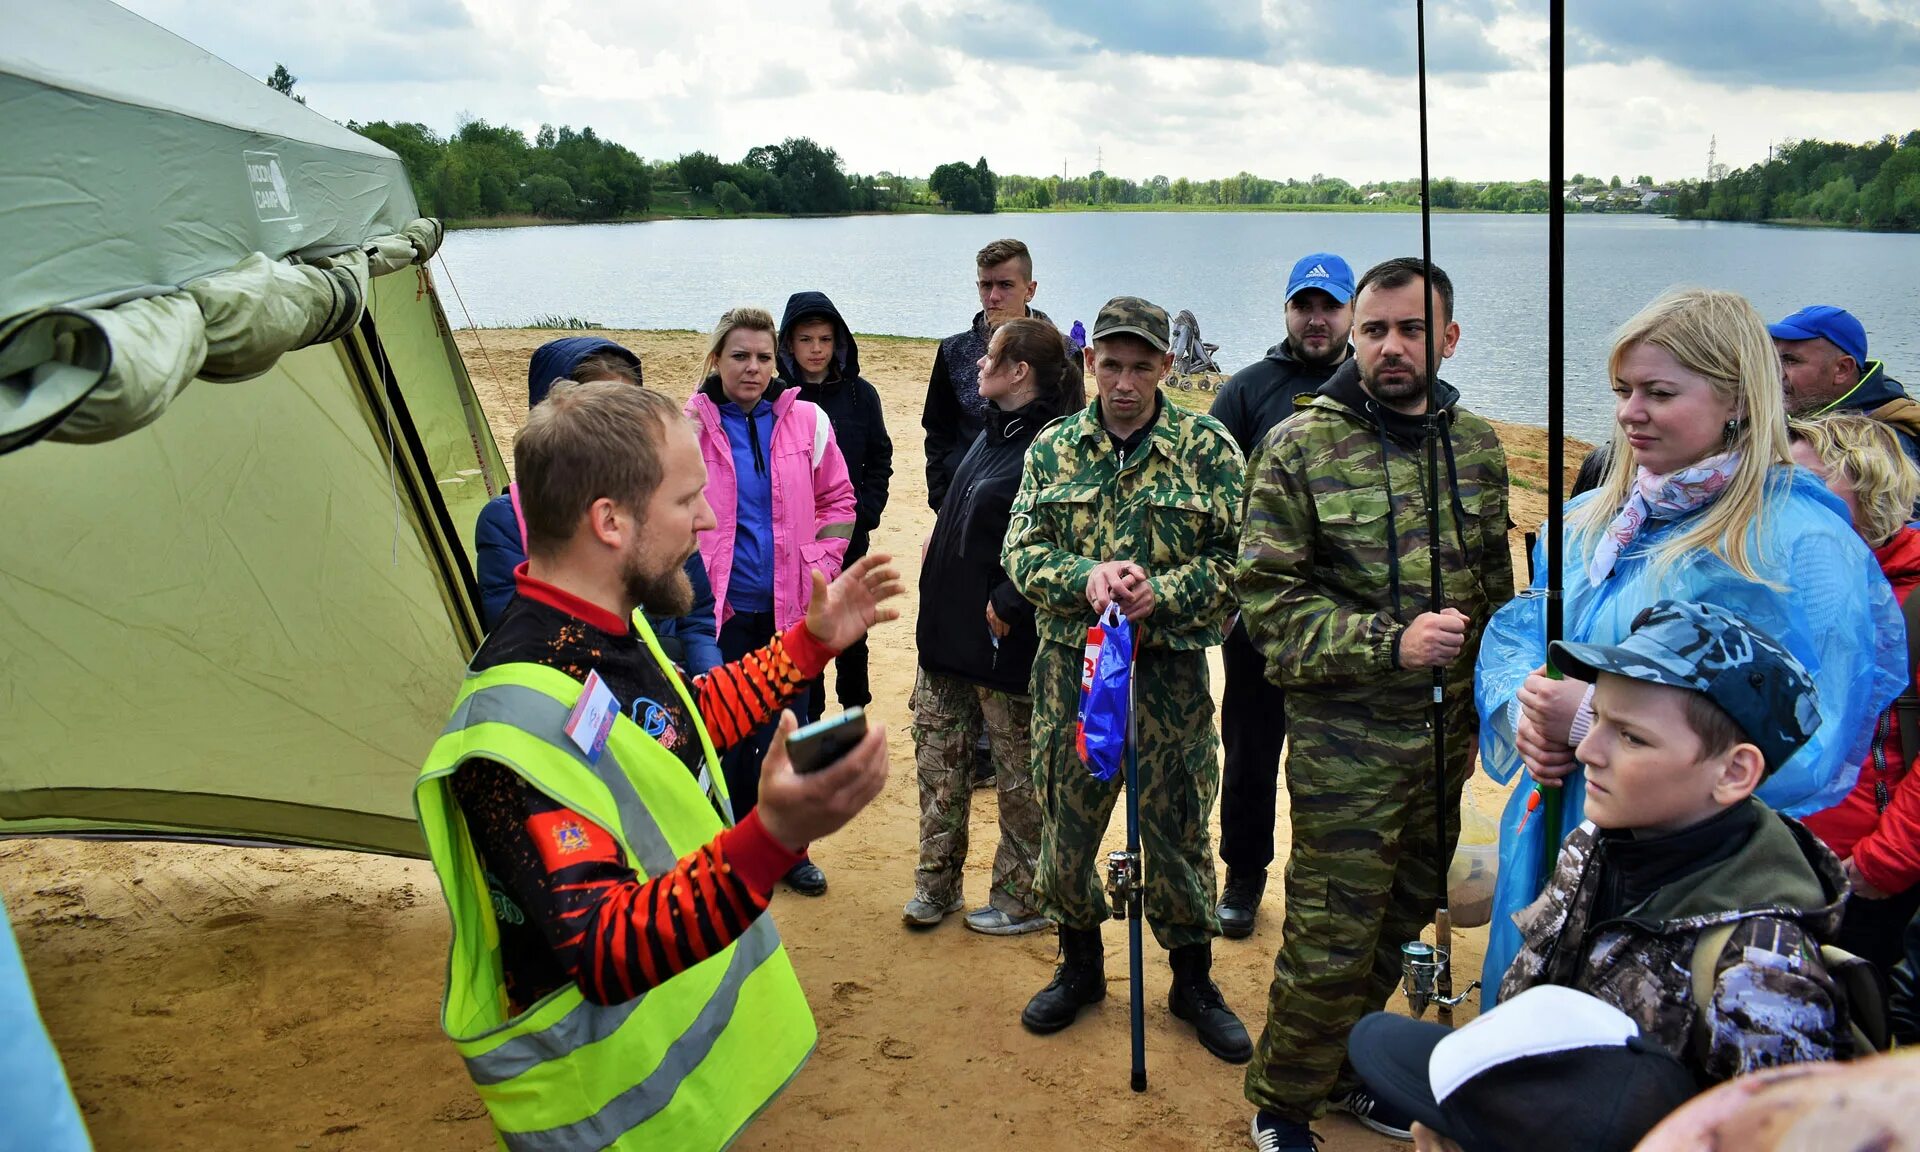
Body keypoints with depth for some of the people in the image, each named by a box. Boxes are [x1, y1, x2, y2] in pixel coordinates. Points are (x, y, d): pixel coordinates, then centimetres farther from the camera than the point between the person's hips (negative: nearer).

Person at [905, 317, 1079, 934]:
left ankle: (1022, 899, 22)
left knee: (1019, 773, 7)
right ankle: (936, 883, 29)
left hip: (1003, 641, -9)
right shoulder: (994, 432, 10)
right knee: (938, 756, 16)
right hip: (949, 629, 10)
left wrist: (1008, 606, -22)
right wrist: (938, 546, 13)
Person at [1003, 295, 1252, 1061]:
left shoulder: (1209, 449, -3)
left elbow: (1238, 559, -6)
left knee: (1178, 830, 8)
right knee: (1065, 820, 12)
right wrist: (1086, 578, -21)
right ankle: (1080, 966, 34)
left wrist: (1160, 592, -21)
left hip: (1171, 673, -2)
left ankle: (1193, 980, 29)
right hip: (1071, 664, 2)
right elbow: (1021, 550, -2)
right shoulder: (1053, 449, 4)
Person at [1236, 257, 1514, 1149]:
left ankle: (1343, 1071, 39)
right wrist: (1390, 643, -20)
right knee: (1330, 941, 1)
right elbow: (1266, 598, -12)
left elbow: (1495, 588, 16)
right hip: (1345, 743, -5)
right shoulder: (1301, 447, -8)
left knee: (1404, 919, 17)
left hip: (1445, 738, 5)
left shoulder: (1478, 447, 6)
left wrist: (1483, 712, 15)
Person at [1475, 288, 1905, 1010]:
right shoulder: (1591, 519, 7)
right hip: (1549, 846, 6)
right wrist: (1525, 712, -13)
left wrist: (1598, 717, -26)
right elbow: (1514, 635, 11)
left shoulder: (1801, 541, -15)